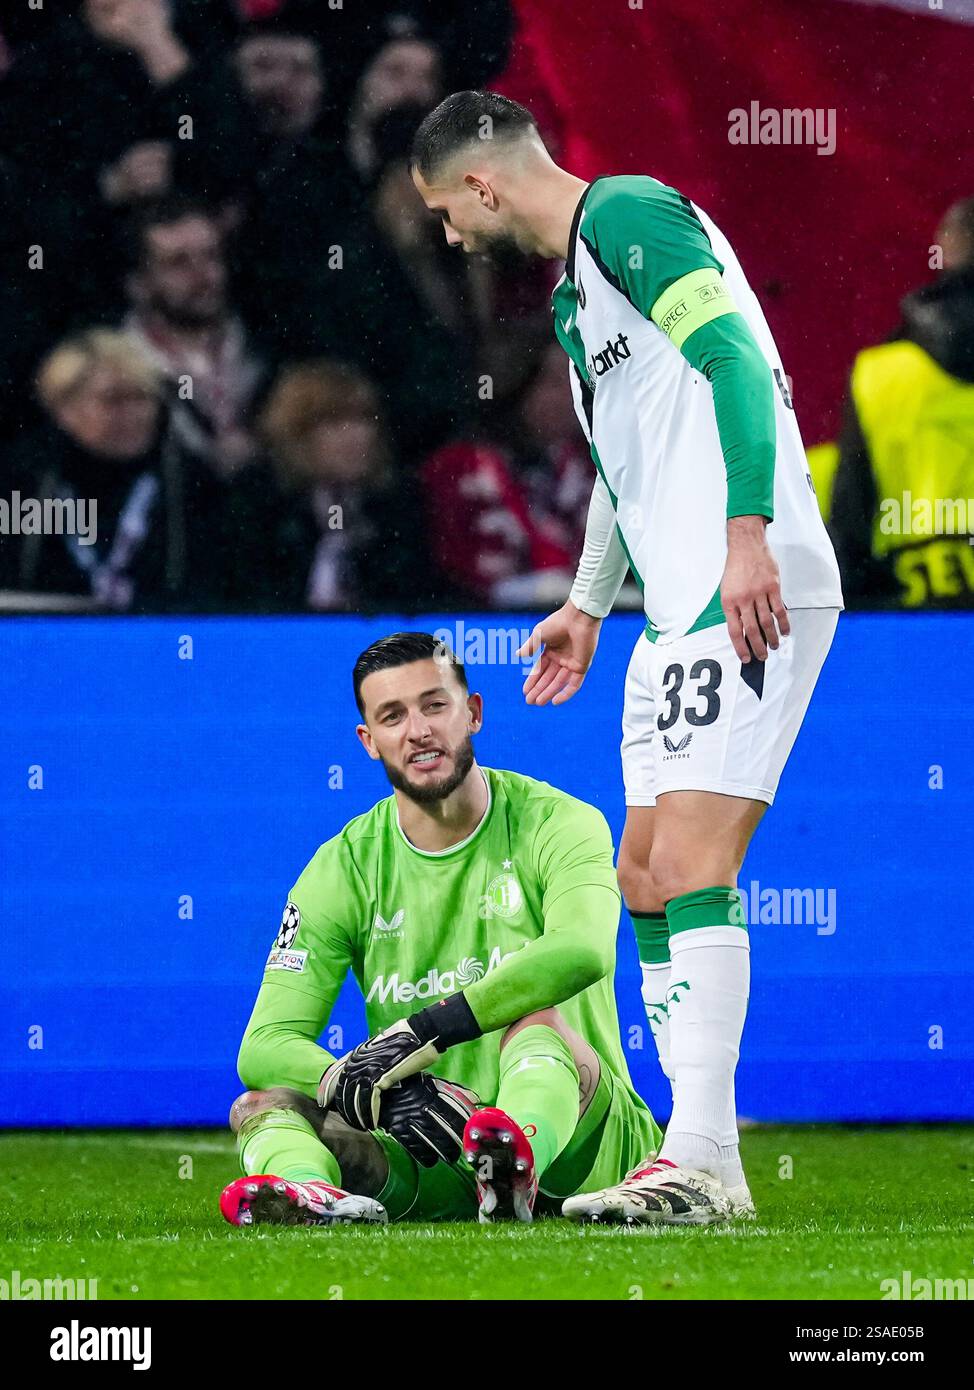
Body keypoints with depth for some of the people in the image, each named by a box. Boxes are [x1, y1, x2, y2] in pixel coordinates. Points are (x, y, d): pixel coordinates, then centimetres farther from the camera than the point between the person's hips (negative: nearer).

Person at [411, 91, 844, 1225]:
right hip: (683, 610, 11)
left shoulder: (629, 214, -7)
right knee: (644, 877, 9)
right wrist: (587, 603, 43)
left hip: (753, 592, -11)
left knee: (689, 866, -17)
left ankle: (700, 1163, -21)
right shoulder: (574, 289, 24)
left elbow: (737, 364, -19)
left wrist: (745, 535, -28)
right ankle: (700, 1158, 9)